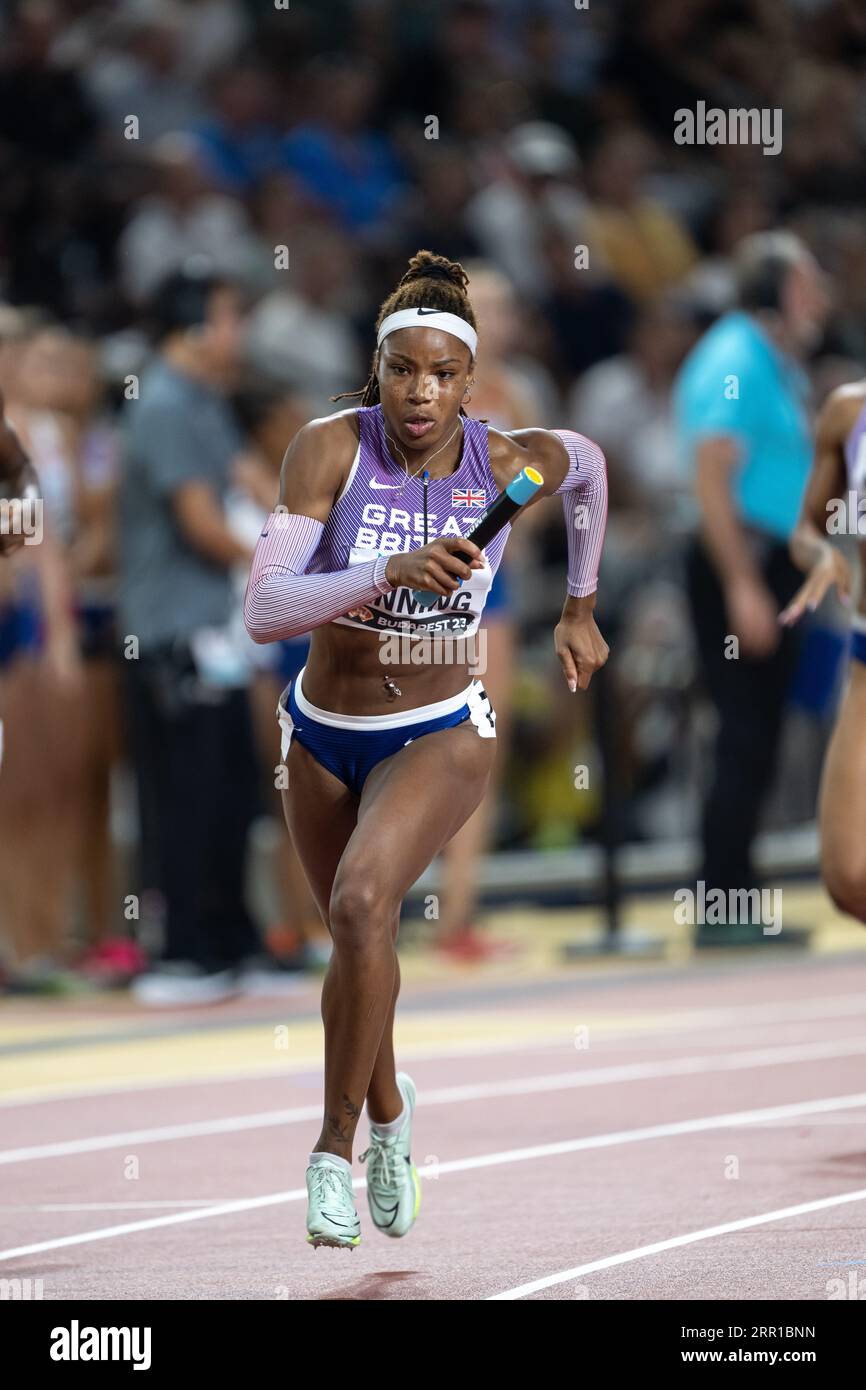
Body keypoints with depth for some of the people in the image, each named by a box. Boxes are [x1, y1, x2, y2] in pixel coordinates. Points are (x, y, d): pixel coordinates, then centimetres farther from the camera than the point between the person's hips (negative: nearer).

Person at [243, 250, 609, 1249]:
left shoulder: (509, 463, -15)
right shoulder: (330, 448, -20)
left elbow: (588, 464, 12)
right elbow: (263, 611, -29)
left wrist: (579, 610, 18)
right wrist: (391, 571, -41)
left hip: (440, 737, -2)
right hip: (323, 735, 2)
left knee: (360, 905, -29)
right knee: (360, 941, 21)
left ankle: (336, 1145, -16)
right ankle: (388, 1121, 50)